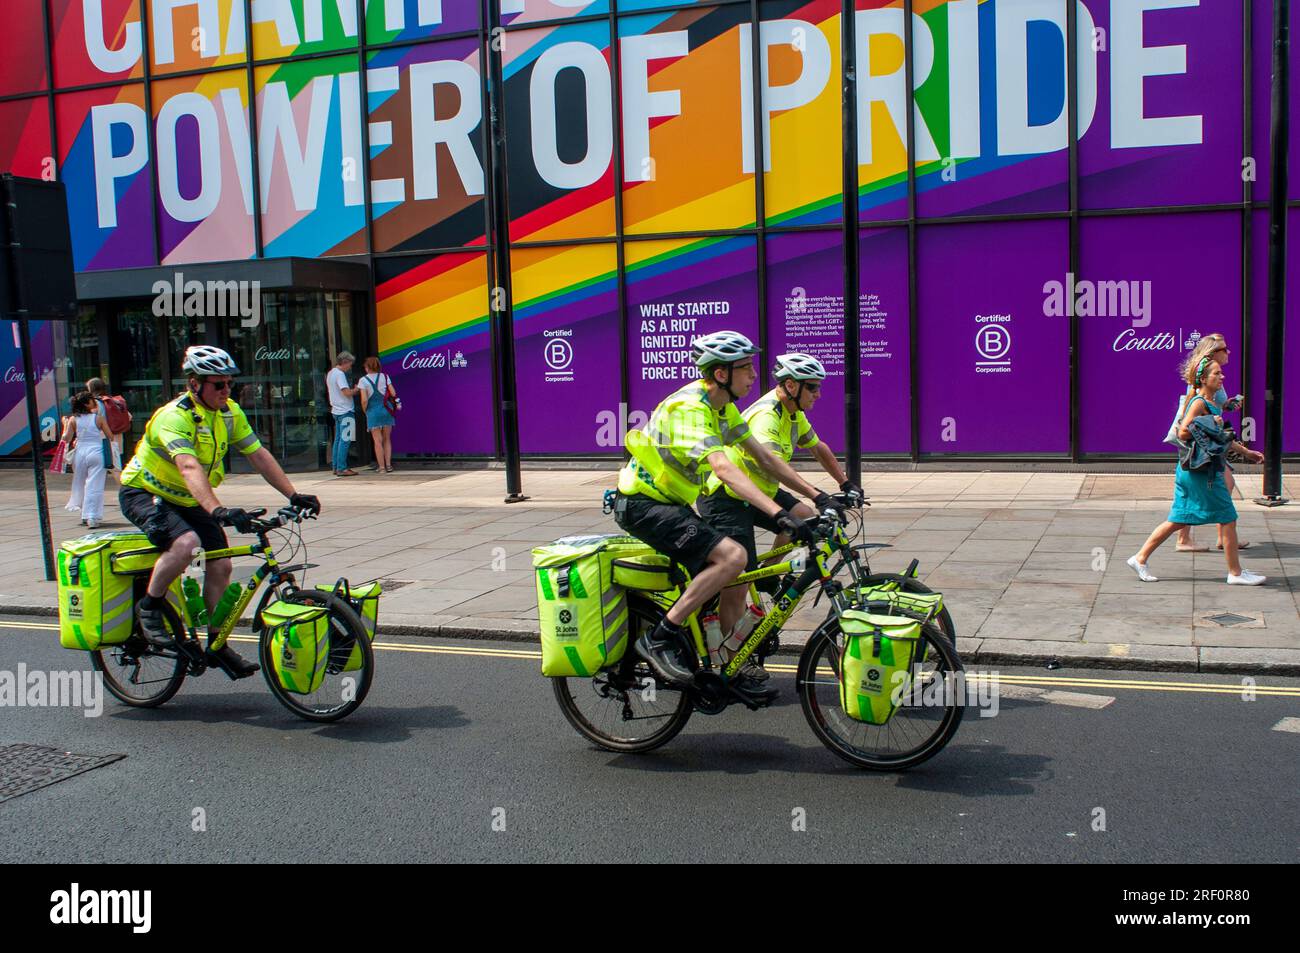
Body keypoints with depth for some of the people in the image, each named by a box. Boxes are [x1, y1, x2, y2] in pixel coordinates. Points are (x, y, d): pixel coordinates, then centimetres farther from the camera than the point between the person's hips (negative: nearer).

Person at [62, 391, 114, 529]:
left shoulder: (73, 419, 1)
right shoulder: (99, 417, -4)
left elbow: (66, 439, -1)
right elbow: (110, 436, -2)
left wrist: (65, 425, 13)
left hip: (80, 452, 3)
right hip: (96, 452, -3)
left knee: (80, 484, 18)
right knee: (94, 486, -3)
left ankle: (85, 515, 27)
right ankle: (92, 517, -10)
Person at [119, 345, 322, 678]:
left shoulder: (229, 412, -6)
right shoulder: (175, 416, -28)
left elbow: (258, 455, -4)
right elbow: (189, 467, -44)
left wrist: (294, 495, -13)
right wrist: (217, 510, -58)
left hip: (187, 501, 7)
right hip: (144, 493, -7)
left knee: (220, 565, -5)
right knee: (186, 543, -34)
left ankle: (217, 645, 8)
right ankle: (150, 607, -9)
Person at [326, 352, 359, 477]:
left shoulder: (330, 373, 17)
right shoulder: (339, 374, -14)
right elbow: (347, 393, -20)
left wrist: (353, 391, 13)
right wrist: (356, 389, -3)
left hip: (336, 410, 10)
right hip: (345, 411, -10)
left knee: (338, 439, 12)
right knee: (345, 440, -8)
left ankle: (336, 467, 15)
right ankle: (341, 468, -9)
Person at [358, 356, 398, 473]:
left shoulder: (363, 381, -5)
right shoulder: (385, 377, 2)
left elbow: (364, 400, -11)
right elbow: (393, 394, -1)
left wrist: (365, 411, 5)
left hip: (373, 412, -2)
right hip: (386, 411, 2)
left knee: (378, 441, 2)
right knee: (387, 439, 12)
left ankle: (382, 467, 2)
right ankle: (388, 465, 8)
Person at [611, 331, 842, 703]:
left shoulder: (723, 407, 5)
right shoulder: (689, 407, -25)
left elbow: (763, 457, 8)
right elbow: (723, 468, -38)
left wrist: (817, 495, 1)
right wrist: (780, 514, -46)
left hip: (671, 503, 9)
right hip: (642, 505, -9)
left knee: (733, 583, 5)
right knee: (732, 555, -25)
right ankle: (659, 638, -17)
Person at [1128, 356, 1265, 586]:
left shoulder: (1211, 403, 17)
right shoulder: (1198, 403, -13)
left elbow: (1220, 436, 27)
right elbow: (1183, 433, -23)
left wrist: (1245, 452, 30)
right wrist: (1210, 425, -16)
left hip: (1207, 469, 10)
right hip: (1200, 470, -10)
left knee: (1178, 520, 10)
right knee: (1228, 519, -1)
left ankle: (1140, 558, 12)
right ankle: (1236, 573, 9)